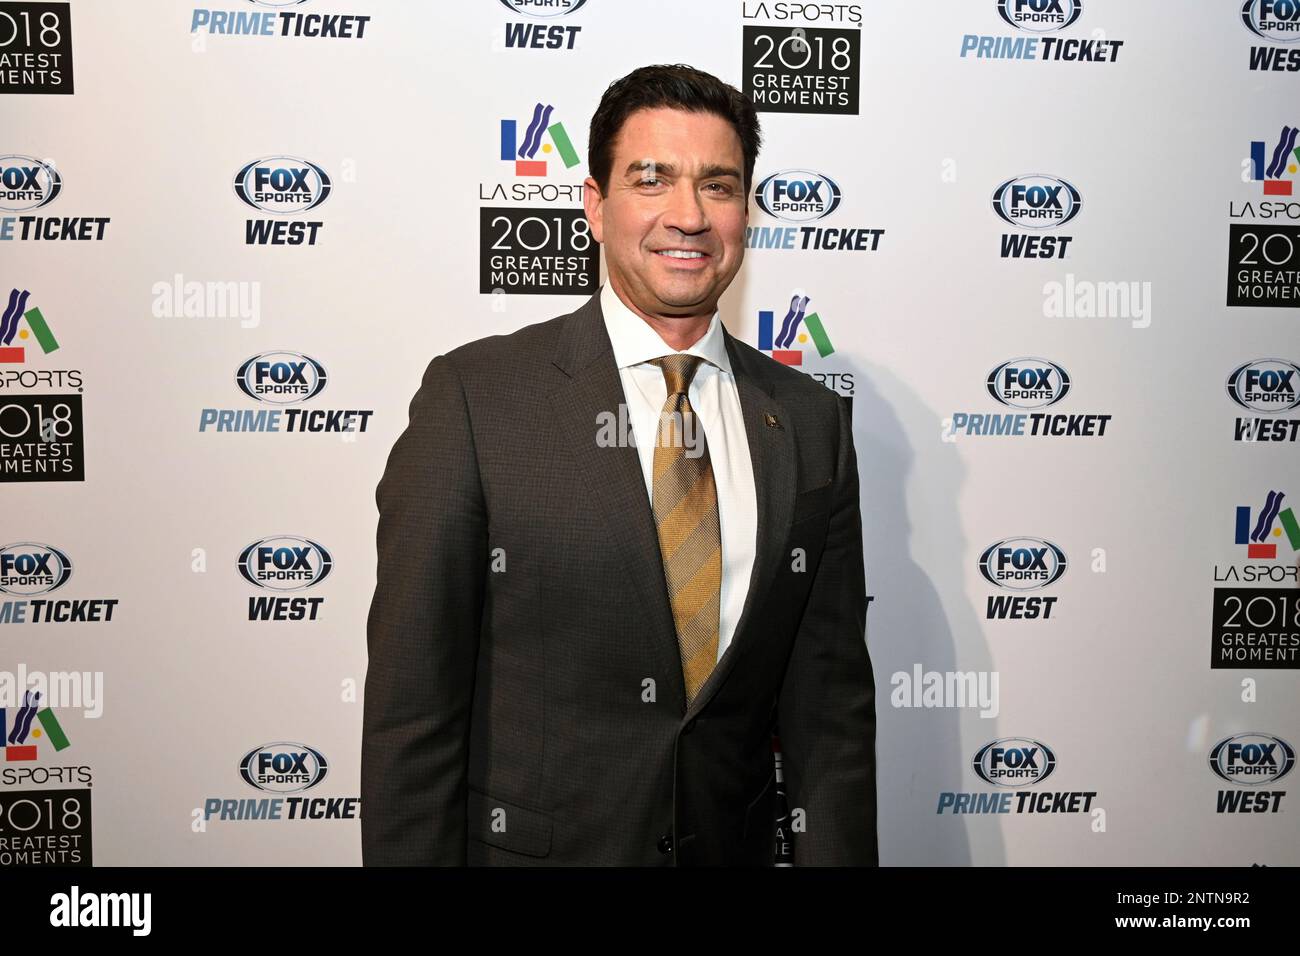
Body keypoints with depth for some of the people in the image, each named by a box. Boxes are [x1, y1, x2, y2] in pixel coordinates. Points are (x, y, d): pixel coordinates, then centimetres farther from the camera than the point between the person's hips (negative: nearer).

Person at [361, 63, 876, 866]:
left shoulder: (811, 423, -3)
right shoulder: (473, 395, -14)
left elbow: (830, 696, -1)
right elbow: (413, 695, -13)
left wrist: (838, 853, -4)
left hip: (735, 846, 4)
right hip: (529, 845, -3)